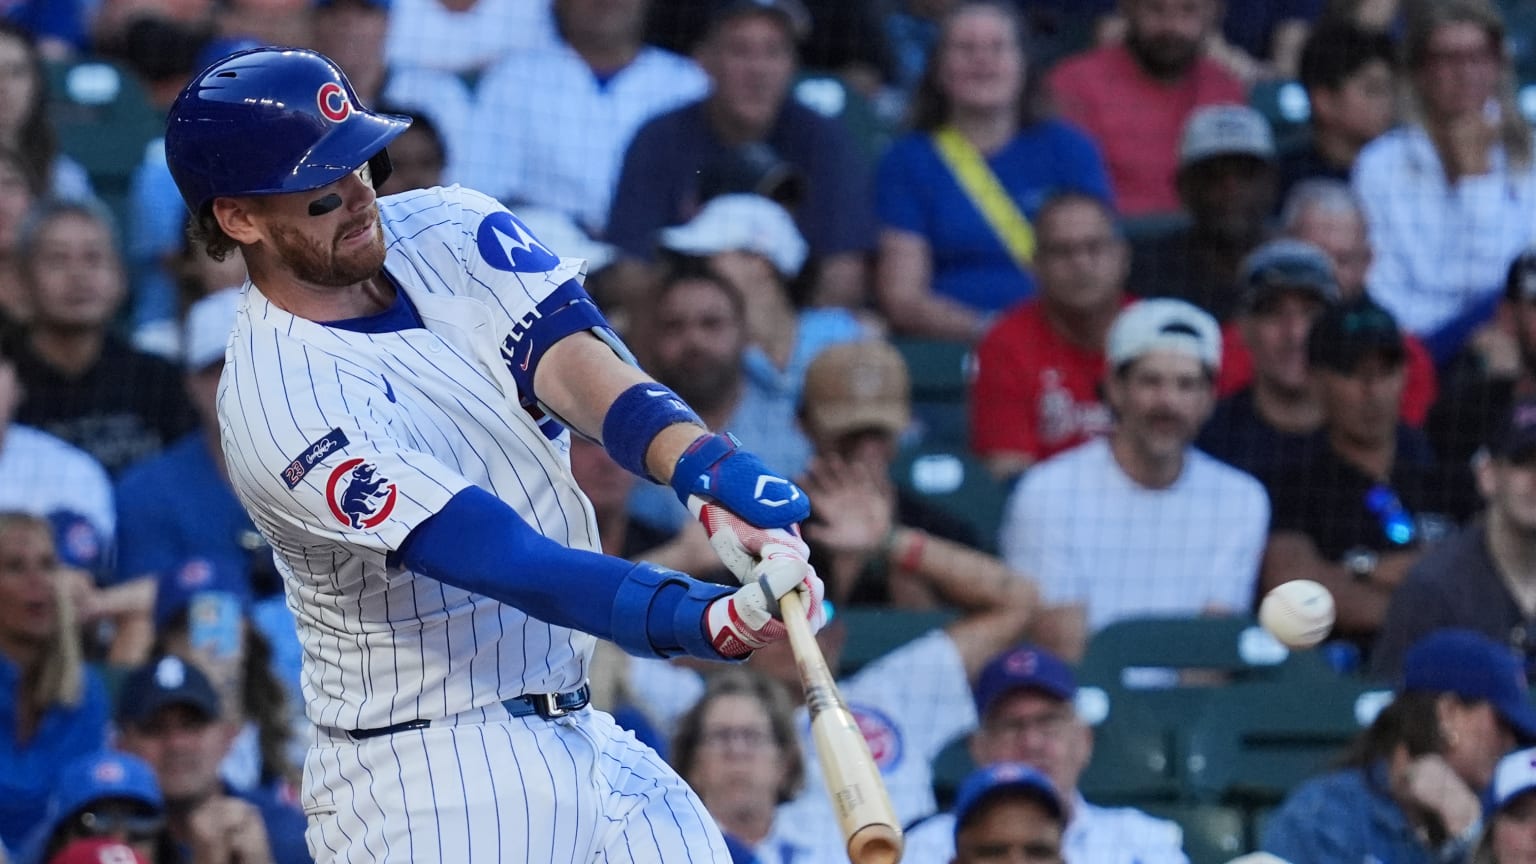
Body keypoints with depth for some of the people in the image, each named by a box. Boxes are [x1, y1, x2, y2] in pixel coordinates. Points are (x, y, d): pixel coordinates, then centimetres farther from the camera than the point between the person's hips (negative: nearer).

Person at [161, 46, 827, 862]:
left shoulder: (450, 233, 2)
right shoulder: (279, 403, -20)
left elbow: (568, 360, -14)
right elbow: (498, 558, -28)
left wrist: (707, 469, -34)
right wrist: (704, 621, -41)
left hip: (575, 728, 7)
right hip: (428, 787, -7)